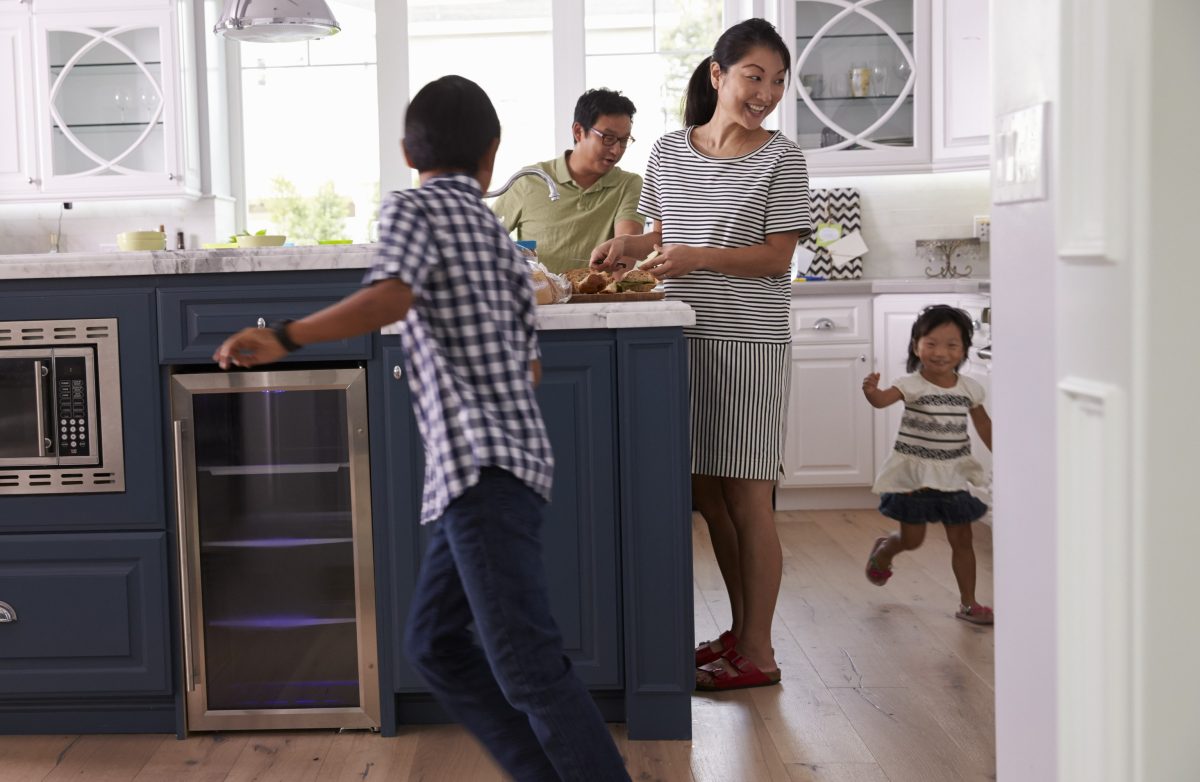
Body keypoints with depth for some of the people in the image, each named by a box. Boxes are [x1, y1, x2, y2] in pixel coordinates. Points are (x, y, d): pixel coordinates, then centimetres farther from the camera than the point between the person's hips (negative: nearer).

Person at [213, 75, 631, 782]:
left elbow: (389, 299, -21)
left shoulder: (413, 208, -1)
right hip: (513, 453, 9)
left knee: (525, 661, -11)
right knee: (434, 643, 15)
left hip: (481, 461, -9)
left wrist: (282, 339, -14)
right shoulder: (501, 235, 20)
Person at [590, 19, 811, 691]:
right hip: (684, 338, 5)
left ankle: (757, 652, 9)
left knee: (746, 496, -2)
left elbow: (777, 258, -7)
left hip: (749, 341, -5)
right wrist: (630, 247, 0)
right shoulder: (668, 153, 10)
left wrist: (699, 257, -20)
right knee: (706, 492, 12)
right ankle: (741, 627, 28)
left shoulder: (780, 158, -3)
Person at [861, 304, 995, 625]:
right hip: (914, 474, -4)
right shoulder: (912, 385, -14)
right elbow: (883, 399, -33)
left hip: (954, 475, 4)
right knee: (912, 539, 4)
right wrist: (871, 390, -55)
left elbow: (983, 424, 16)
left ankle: (968, 603, 18)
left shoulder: (969, 388, 0)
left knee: (962, 539, 6)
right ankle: (882, 551, 39)